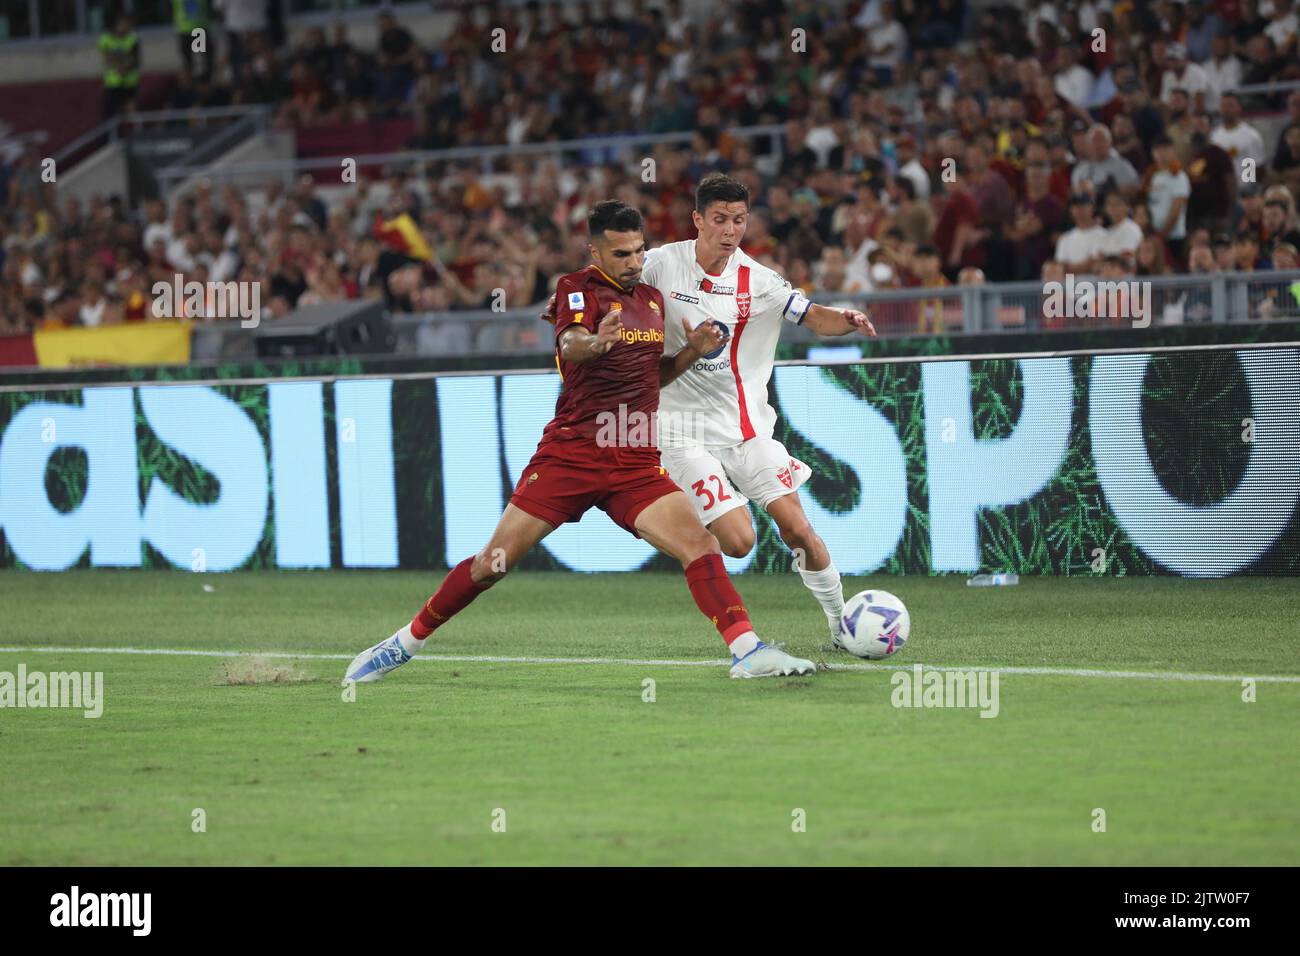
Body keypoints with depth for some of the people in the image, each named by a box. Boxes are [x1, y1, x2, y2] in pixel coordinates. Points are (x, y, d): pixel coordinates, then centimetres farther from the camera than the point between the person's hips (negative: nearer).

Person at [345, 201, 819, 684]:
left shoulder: (652, 298, 14)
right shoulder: (578, 288, -5)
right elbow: (570, 345, -27)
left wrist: (692, 351, 7)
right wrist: (592, 342, -50)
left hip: (636, 462, 4)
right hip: (570, 452, -4)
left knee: (699, 545, -17)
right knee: (494, 563, -1)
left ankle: (747, 652, -18)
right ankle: (406, 641, 15)